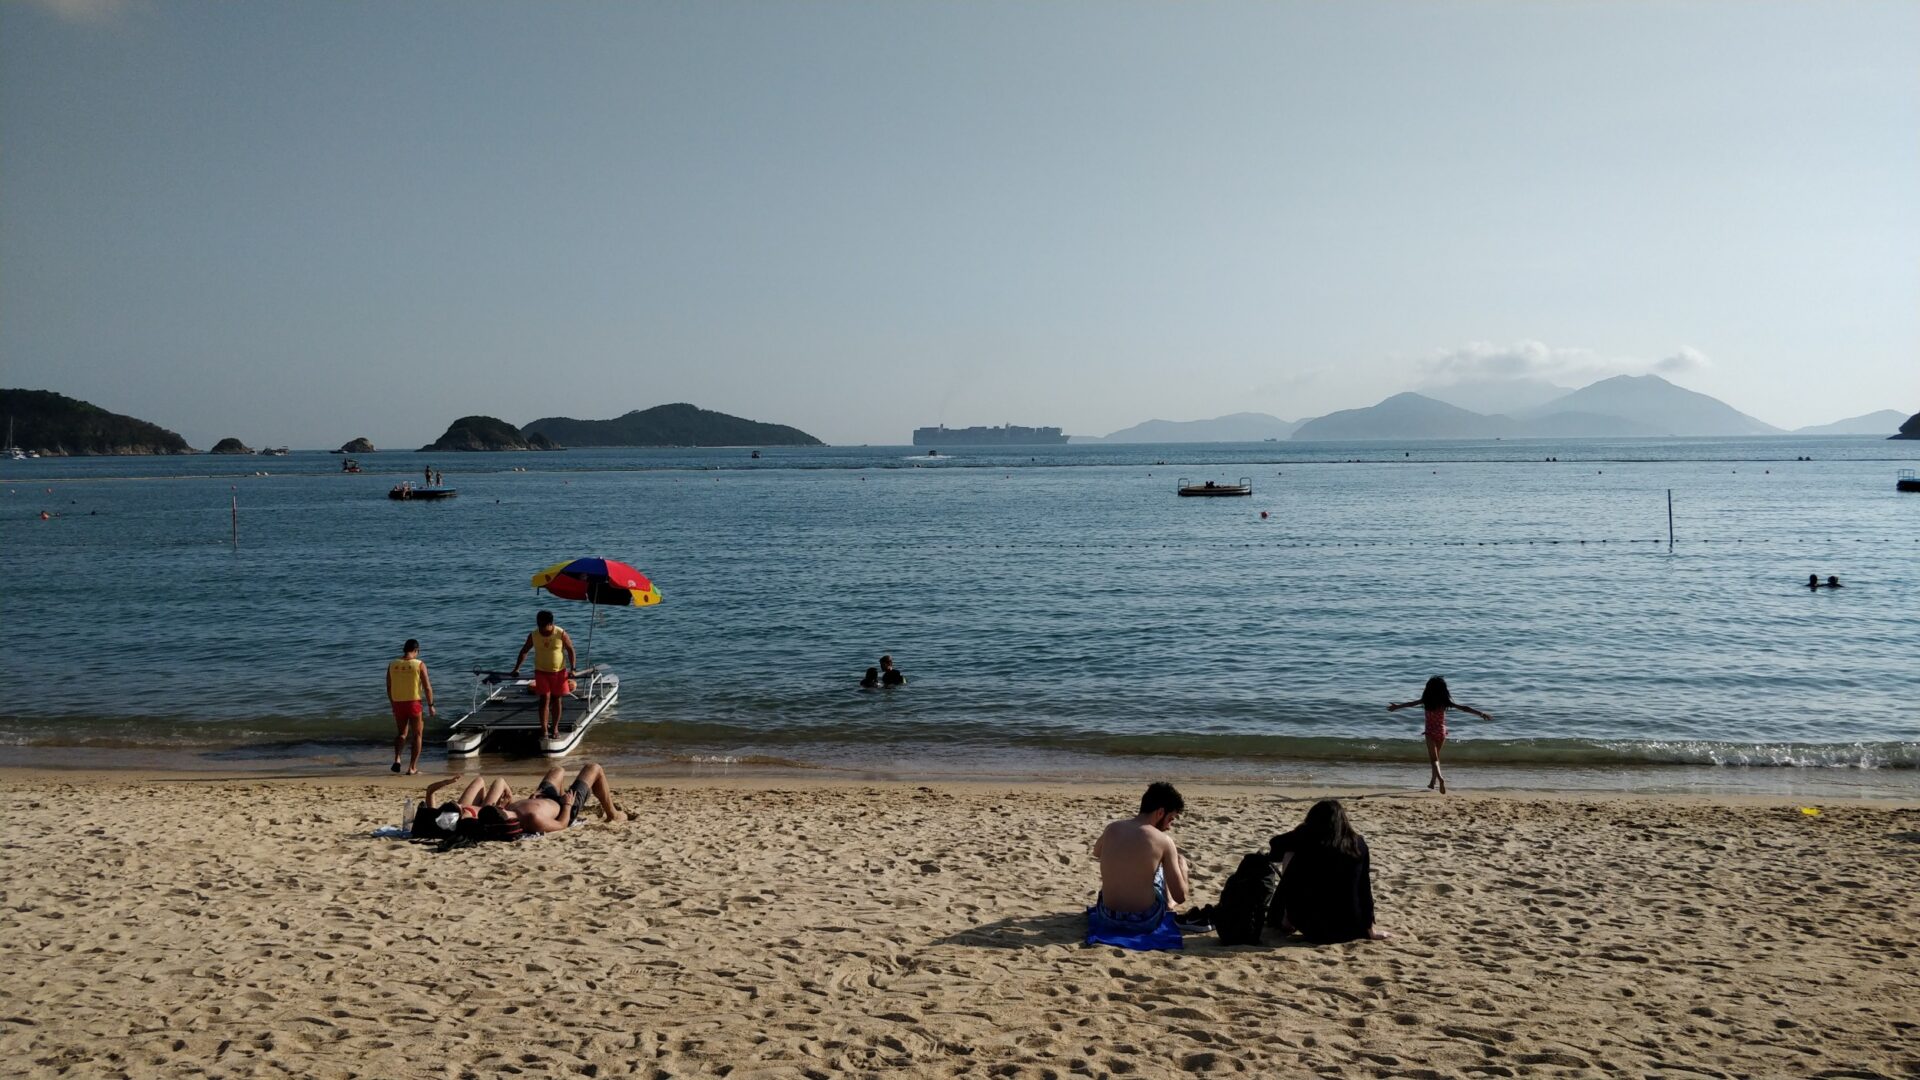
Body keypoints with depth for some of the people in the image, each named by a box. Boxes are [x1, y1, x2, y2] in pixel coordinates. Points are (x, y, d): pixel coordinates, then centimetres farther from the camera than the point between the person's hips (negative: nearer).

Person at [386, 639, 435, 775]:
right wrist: (431, 705, 1)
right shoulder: (419, 664, -9)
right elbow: (427, 687, -10)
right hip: (414, 703, -3)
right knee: (417, 735, 10)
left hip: (398, 704, 3)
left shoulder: (392, 665, 1)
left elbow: (389, 688, 8)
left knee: (401, 733, 21)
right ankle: (412, 768, 7)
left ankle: (397, 759, -2)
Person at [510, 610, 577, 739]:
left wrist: (572, 668, -11)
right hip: (541, 671, 0)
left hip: (559, 671, 0)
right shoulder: (533, 635, -8)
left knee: (557, 700, 6)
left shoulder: (561, 634, -13)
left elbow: (570, 650, -5)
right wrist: (516, 669, 2)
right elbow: (524, 651, 3)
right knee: (545, 699, -7)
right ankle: (544, 729, -4)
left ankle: (555, 728, 17)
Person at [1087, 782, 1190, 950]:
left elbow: (1097, 852, 23)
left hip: (1108, 917, 3)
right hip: (1145, 921, -3)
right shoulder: (1164, 841, -13)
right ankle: (1166, 908, 47)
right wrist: (1182, 866, 10)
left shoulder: (1112, 829, -2)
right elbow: (1180, 897, -8)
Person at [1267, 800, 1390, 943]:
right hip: (1348, 928, 3)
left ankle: (1287, 918, 17)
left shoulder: (1306, 838, -4)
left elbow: (1274, 845, 15)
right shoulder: (1358, 843, 1)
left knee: (1290, 854, 13)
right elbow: (1365, 888, 7)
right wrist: (1370, 928, 16)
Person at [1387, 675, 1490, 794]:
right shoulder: (1445, 702, -5)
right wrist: (1481, 714, 1)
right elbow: (1465, 708, -5)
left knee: (1434, 759, -4)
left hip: (1430, 732, -2)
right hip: (1442, 732, 2)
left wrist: (1396, 707, 18)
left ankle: (1440, 779, -29)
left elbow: (1410, 703, 3)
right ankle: (1432, 782, 26)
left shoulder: (1426, 701, -7)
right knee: (1436, 757, 19)